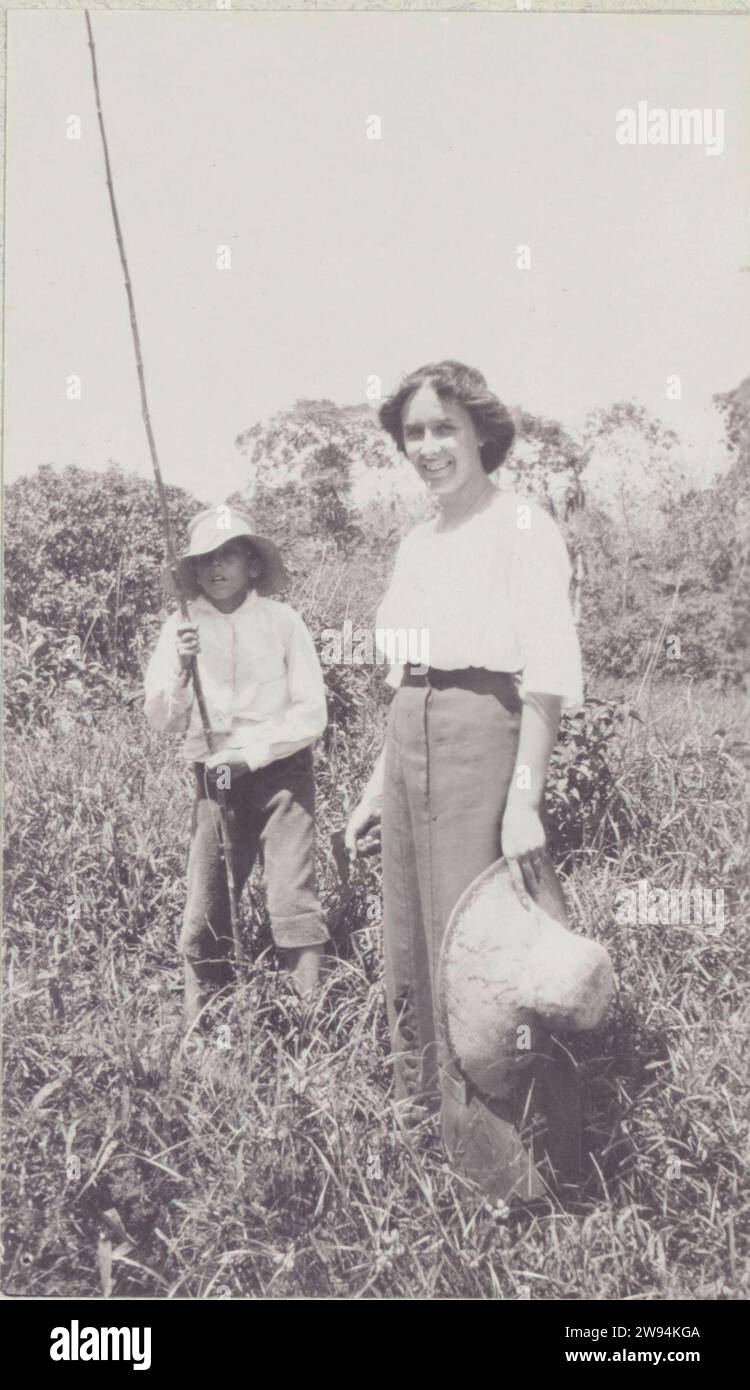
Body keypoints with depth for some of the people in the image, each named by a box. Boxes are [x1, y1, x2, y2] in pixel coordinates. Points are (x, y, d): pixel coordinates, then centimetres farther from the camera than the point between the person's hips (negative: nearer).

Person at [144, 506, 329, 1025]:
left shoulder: (282, 620, -3)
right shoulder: (180, 628, 3)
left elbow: (311, 714, -3)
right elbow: (163, 721, 0)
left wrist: (250, 751, -11)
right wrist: (181, 669, -17)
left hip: (282, 773, -2)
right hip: (215, 782, 2)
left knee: (293, 900, -8)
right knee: (205, 911, 2)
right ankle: (200, 1029, 13)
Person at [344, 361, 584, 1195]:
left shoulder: (524, 529, -7)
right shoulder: (416, 542, 16)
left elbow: (546, 675, -14)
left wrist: (525, 799, -21)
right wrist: (377, 787, 17)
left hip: (484, 739, -8)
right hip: (409, 745, 8)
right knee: (408, 949, 15)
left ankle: (492, 1166, 10)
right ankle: (415, 1108, 32)